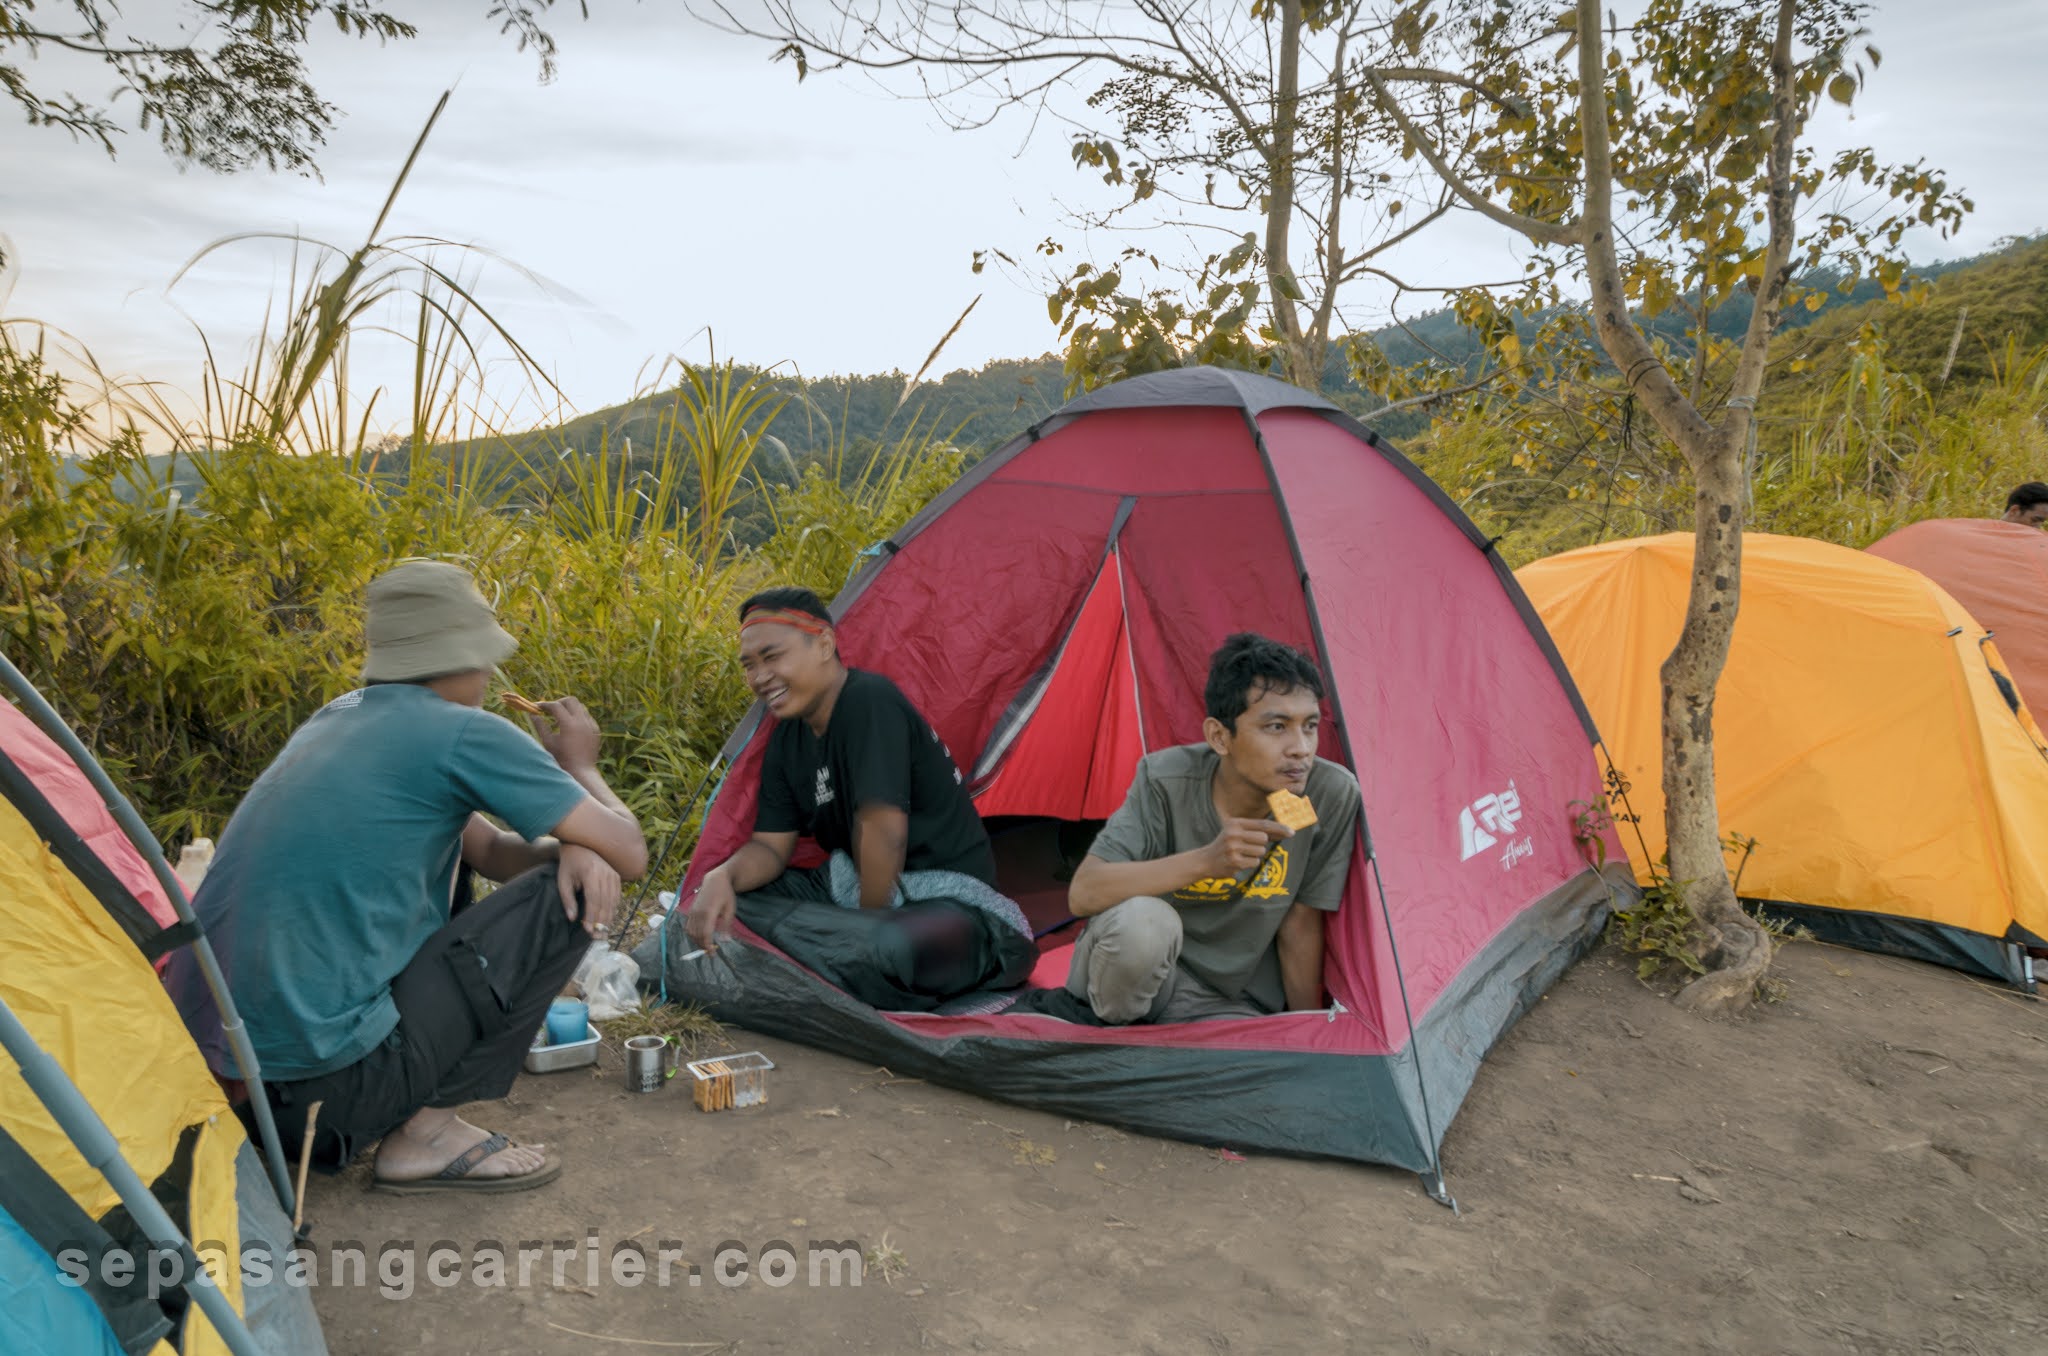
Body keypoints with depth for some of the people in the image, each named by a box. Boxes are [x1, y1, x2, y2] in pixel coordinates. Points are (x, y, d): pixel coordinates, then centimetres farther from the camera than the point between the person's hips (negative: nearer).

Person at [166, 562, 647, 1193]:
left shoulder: (337, 719, 15)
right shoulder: (463, 733, -11)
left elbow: (489, 848, 19)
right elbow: (629, 852, -7)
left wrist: (570, 847, -2)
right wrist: (579, 765, 11)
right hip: (321, 1076, -8)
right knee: (569, 895, -4)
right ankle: (428, 1128, -1)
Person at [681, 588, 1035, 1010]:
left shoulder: (871, 702, -20)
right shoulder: (788, 738, 7)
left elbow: (883, 828, -25)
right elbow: (770, 846, 6)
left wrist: (868, 924, -13)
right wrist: (722, 876, -16)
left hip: (946, 901, -8)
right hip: (856, 888, 8)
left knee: (891, 949, -41)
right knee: (720, 895, 2)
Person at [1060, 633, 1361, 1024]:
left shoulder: (1333, 796, -18)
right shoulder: (1165, 780, -20)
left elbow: (1301, 926, -5)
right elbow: (1082, 894, -28)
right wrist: (1205, 860, -37)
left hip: (1230, 1003, 2)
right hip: (1140, 971, -2)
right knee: (1141, 919, -36)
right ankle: (1110, 1035, -6)